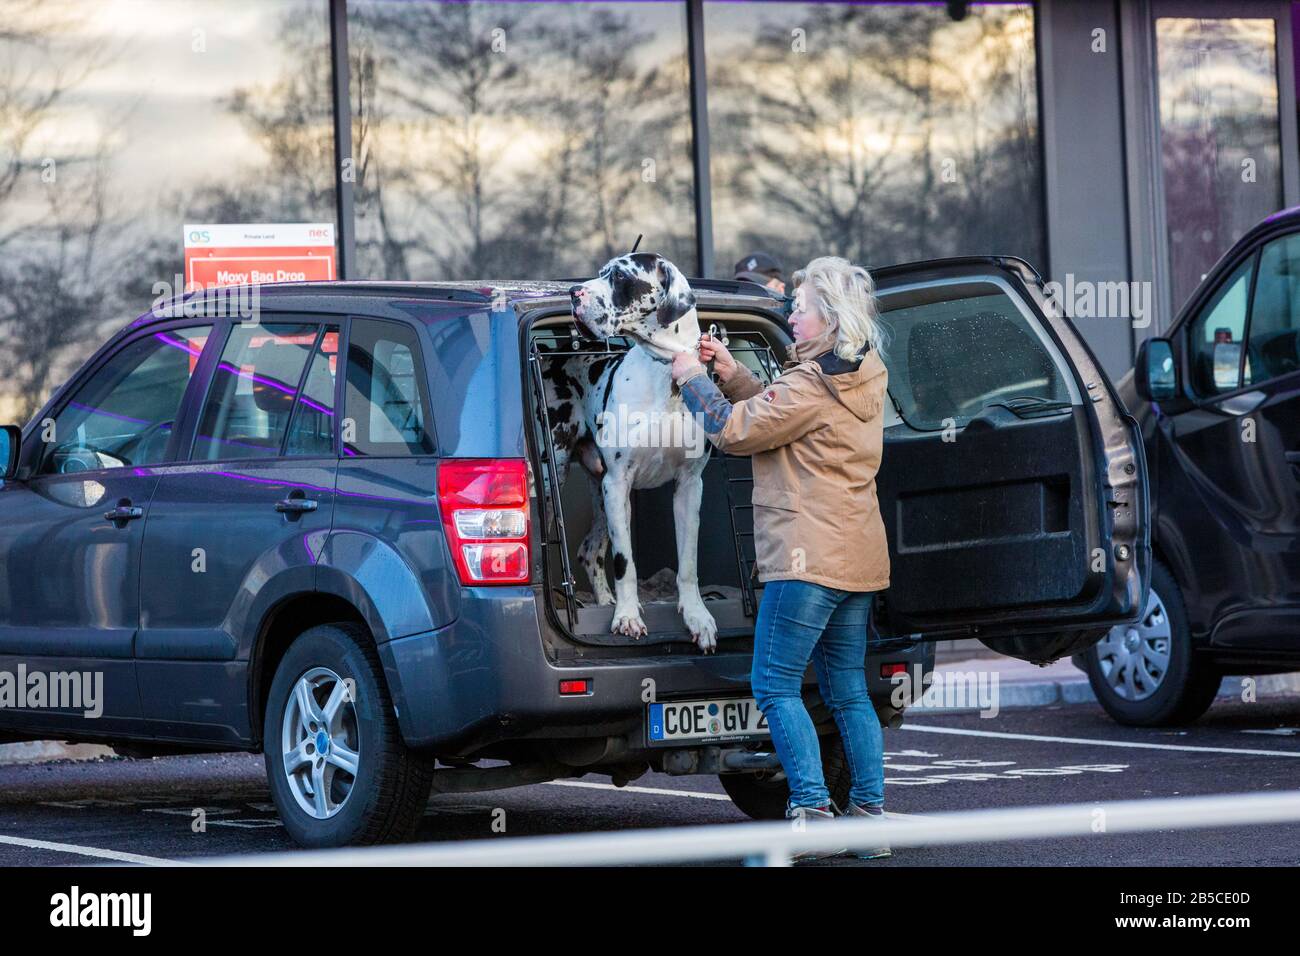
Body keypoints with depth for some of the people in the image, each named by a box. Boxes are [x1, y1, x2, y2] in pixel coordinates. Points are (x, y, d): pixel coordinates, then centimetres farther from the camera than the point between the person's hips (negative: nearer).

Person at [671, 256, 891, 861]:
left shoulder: (813, 384, -16)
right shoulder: (863, 379, 13)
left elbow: (736, 430, -11)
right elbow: (776, 412, 22)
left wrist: (693, 381, 4)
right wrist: (731, 375, 12)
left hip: (808, 560, -9)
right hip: (858, 560, 9)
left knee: (775, 686, -5)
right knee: (848, 693, 12)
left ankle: (813, 811, -12)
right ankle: (870, 813, 11)